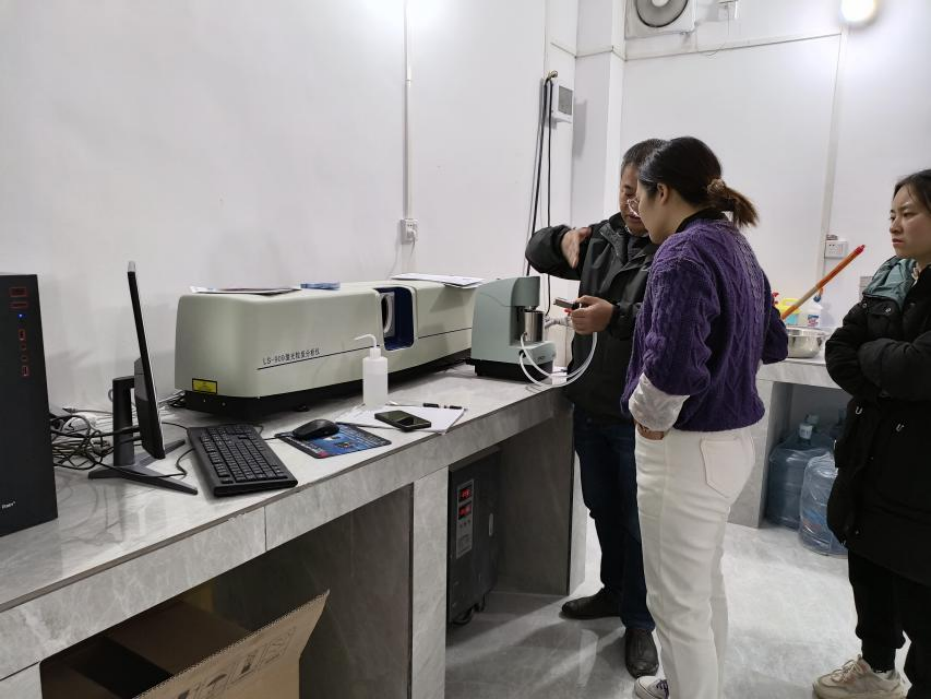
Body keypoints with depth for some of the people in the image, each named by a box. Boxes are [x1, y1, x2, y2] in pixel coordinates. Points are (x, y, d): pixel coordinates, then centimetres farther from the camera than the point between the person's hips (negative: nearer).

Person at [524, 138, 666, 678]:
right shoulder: (602, 237, 7)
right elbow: (537, 252, 16)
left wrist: (617, 318, -34)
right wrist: (561, 238, -4)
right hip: (590, 406, 7)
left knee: (639, 522, 8)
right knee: (602, 508, 21)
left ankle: (640, 621, 28)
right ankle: (615, 590, 43)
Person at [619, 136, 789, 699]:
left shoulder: (684, 254, -20)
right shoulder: (736, 246, 10)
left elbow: (671, 365, -32)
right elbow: (774, 344, 19)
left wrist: (650, 416, -16)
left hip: (690, 447, -10)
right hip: (732, 437, 10)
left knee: (678, 603, 6)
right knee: (705, 583, 26)